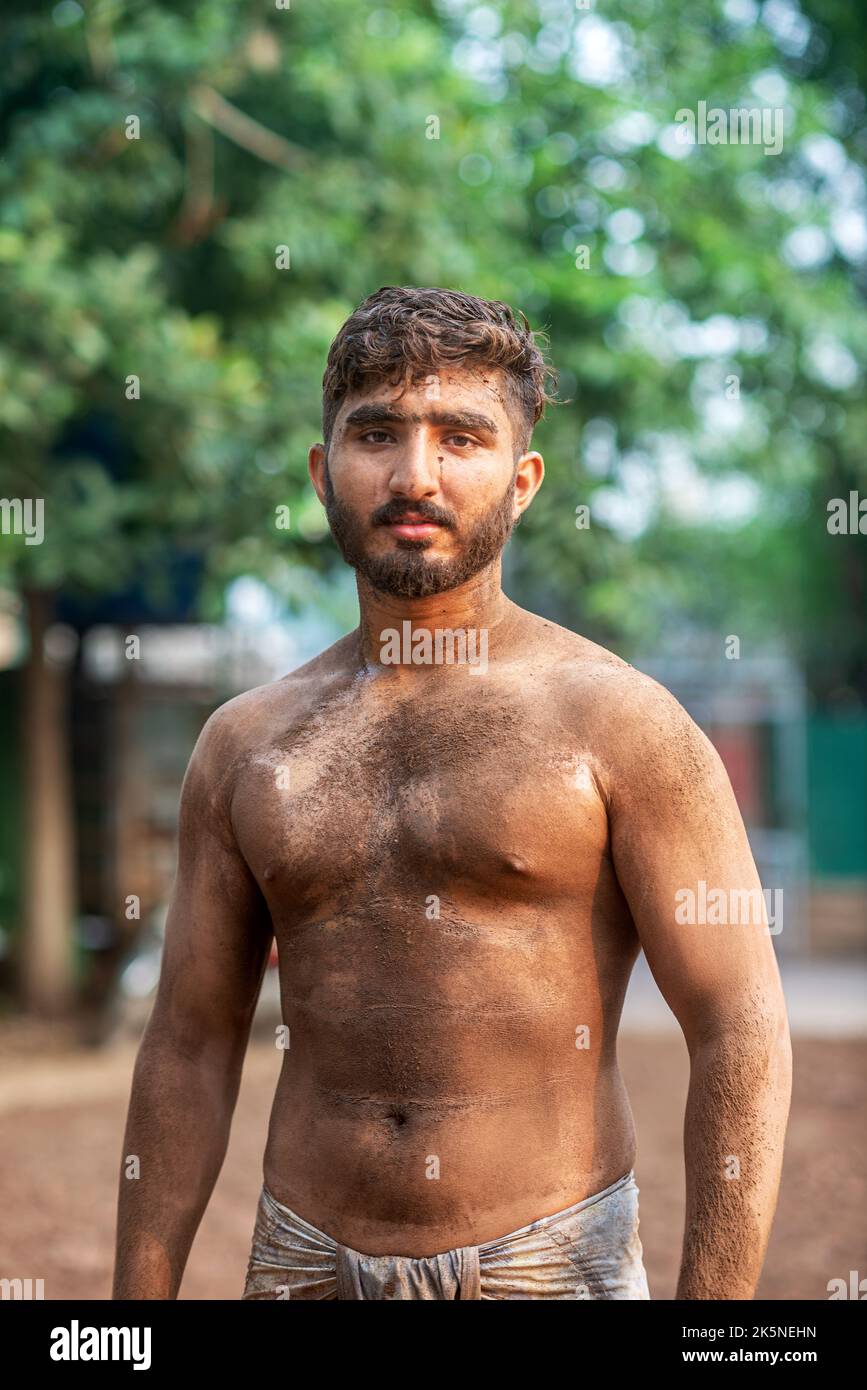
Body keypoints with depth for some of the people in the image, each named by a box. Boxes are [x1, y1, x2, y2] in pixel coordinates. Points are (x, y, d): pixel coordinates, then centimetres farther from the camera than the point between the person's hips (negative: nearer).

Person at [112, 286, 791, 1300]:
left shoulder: (619, 722, -6)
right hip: (304, 1258, 3)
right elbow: (189, 1045, 9)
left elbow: (742, 1037, -9)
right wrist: (140, 1296, 5)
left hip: (544, 1257, -3)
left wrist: (711, 1321, -16)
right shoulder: (243, 744, 6)